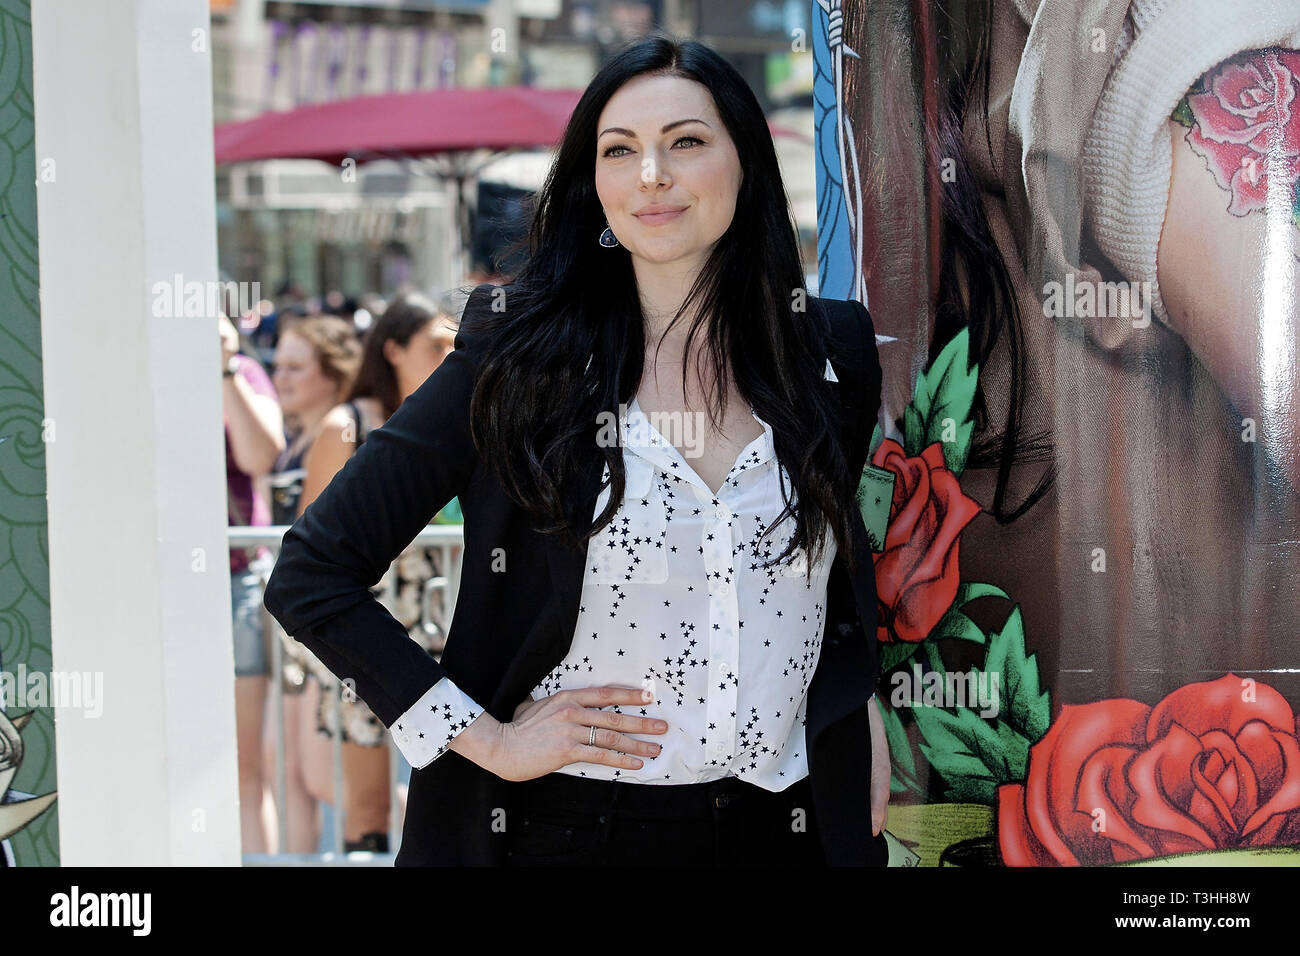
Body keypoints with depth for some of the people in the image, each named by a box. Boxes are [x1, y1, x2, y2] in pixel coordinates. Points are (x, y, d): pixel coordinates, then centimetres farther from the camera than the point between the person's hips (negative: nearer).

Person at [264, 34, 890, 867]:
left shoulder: (832, 351, 1)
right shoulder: (519, 362, -9)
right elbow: (311, 578, -9)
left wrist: (857, 697, 8)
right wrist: (484, 738, -13)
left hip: (780, 827, 3)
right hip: (567, 823, -3)